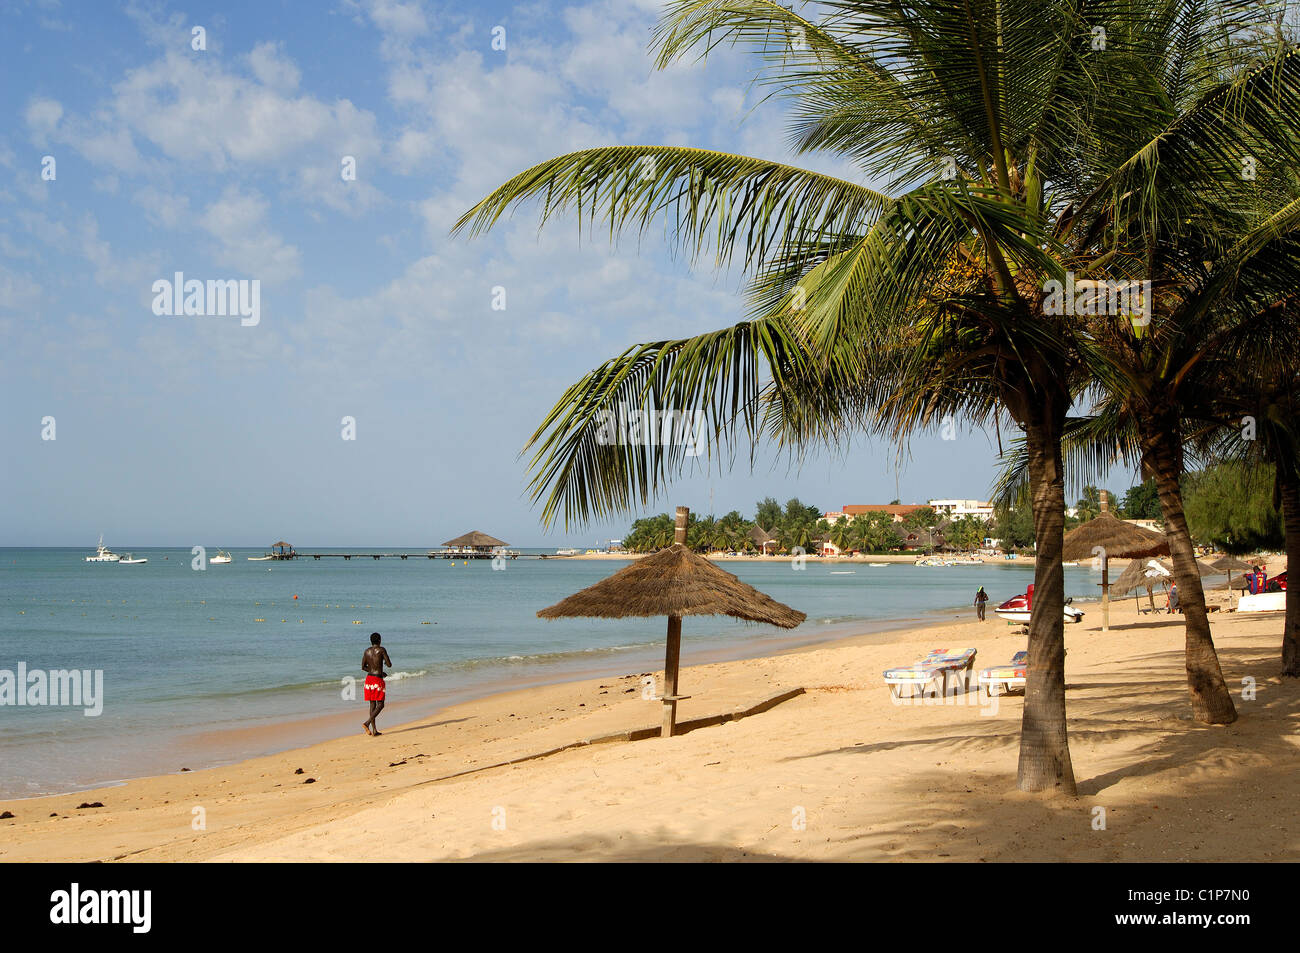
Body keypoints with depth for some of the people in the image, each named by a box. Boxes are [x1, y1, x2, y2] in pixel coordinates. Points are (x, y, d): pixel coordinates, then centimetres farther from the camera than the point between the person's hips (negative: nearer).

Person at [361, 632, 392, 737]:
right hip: (378, 680, -6)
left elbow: (363, 667, 12)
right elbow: (389, 665, -9)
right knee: (380, 705, 1)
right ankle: (367, 723, -18)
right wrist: (386, 662, 16)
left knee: (372, 704, 10)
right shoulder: (381, 650, -7)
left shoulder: (366, 651, 8)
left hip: (369, 678, 6)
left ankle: (374, 730, 10)